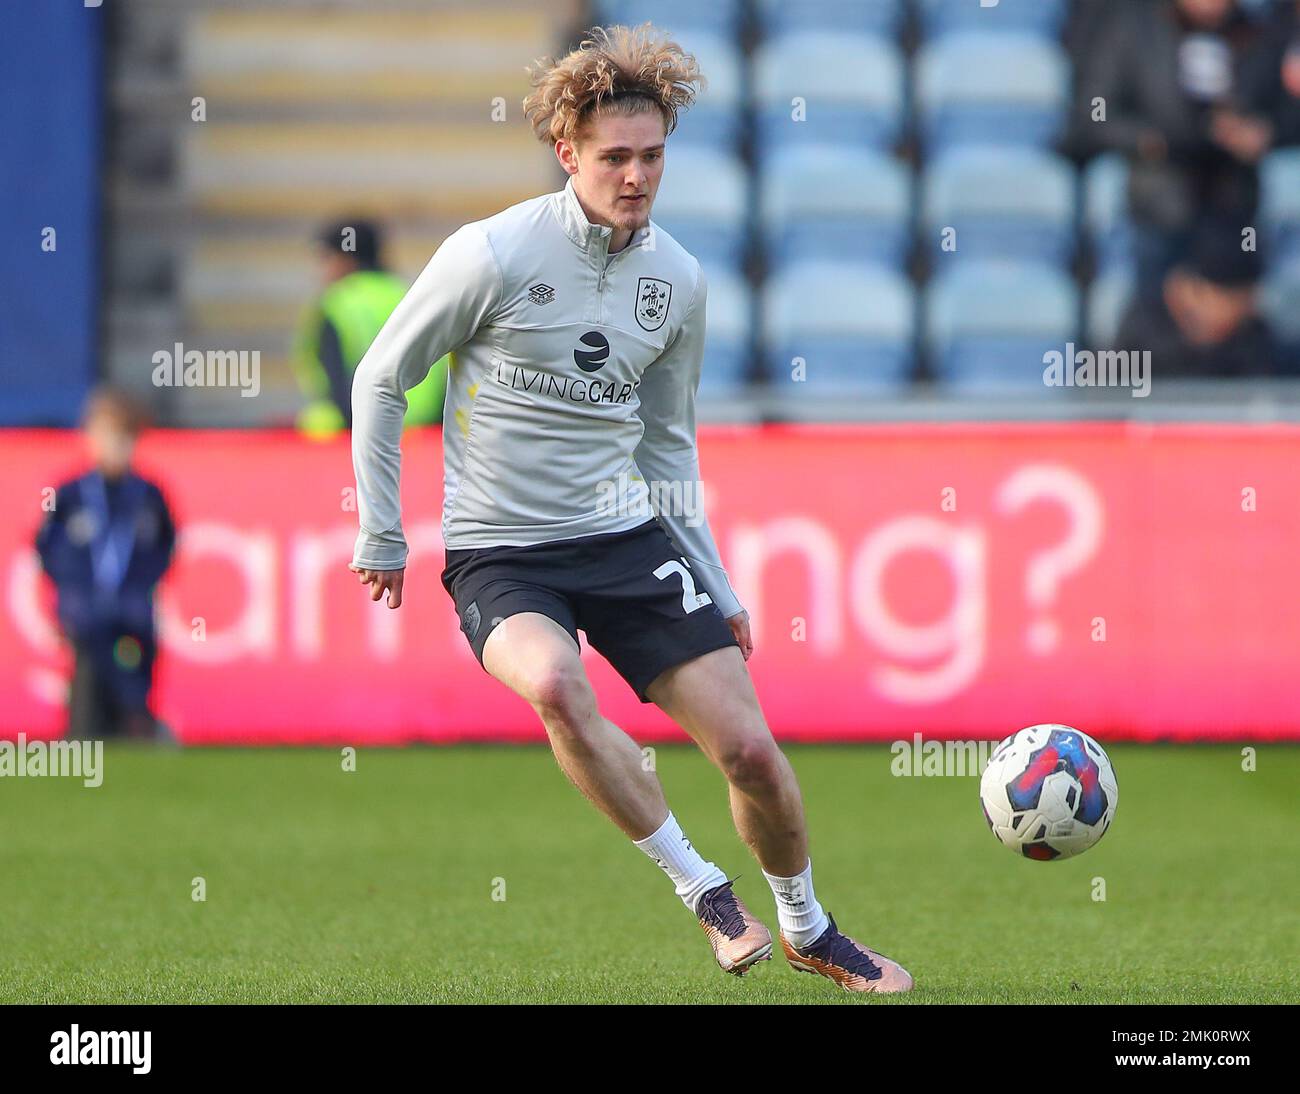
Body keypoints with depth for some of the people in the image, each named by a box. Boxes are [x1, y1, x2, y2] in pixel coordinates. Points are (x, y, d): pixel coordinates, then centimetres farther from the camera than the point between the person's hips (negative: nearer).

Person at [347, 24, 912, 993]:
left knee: (749, 747, -5)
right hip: (498, 551, -4)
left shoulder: (678, 279, 3)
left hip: (627, 538, 4)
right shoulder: (493, 255, -13)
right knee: (554, 684, -36)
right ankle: (704, 891, -18)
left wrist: (719, 589, 16)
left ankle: (807, 930, 23)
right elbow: (380, 380, -1)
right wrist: (381, 536, -1)